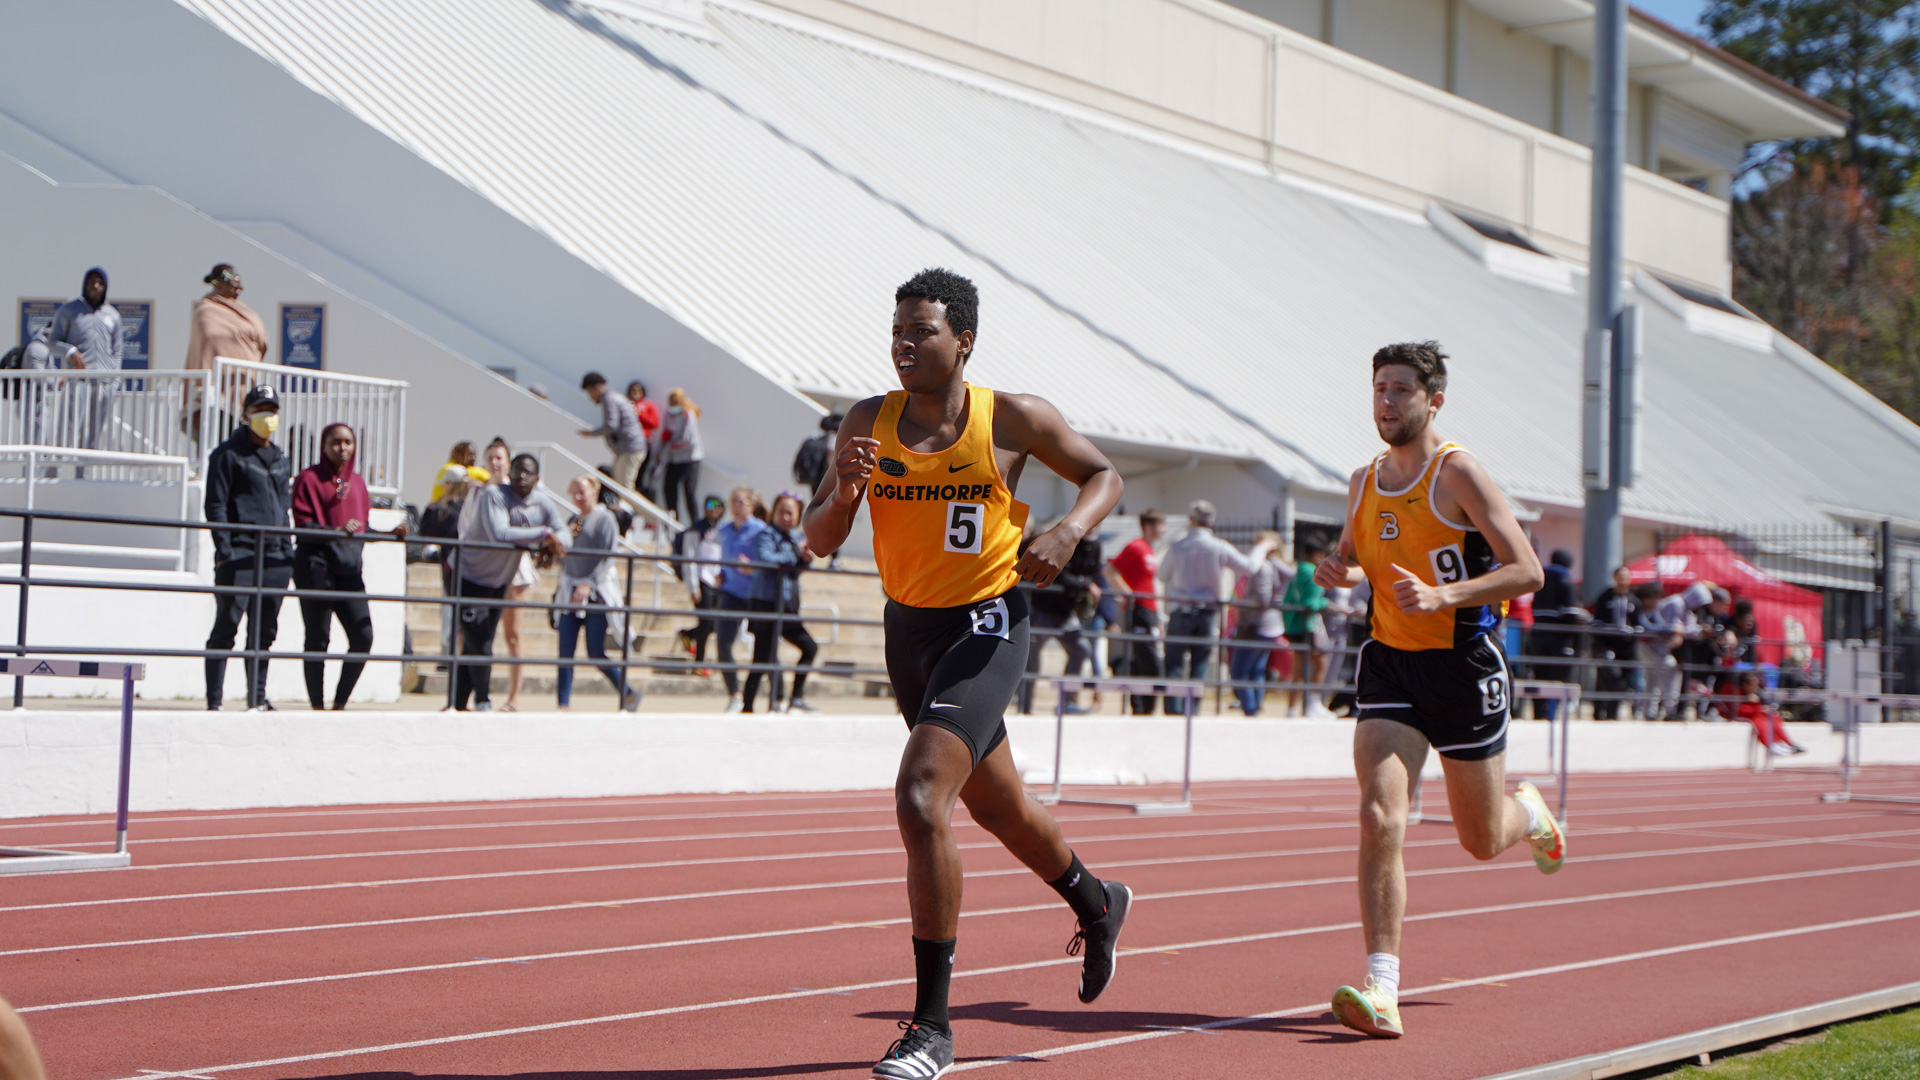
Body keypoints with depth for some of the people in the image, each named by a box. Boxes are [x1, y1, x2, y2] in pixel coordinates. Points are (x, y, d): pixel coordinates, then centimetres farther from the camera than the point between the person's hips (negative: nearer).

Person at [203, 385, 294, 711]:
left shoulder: (281, 459, 20)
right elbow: (215, 506, -5)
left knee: (265, 631, 9)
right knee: (226, 627, -7)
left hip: (274, 557, 6)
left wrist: (287, 551, 16)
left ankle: (258, 696, 17)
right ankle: (214, 700, -6)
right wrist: (224, 550, -14)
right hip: (239, 552, -6)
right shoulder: (228, 454, 0)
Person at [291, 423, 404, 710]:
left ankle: (340, 703, 8)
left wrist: (390, 533, 1)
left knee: (363, 637, -4)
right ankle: (317, 706, 3)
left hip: (349, 567, 5)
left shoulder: (357, 482, 17)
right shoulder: (309, 479, -1)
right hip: (316, 565, -5)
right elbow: (303, 525, -9)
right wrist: (337, 531, -24)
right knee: (318, 638, -4)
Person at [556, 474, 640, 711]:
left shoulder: (604, 518, -3)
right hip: (570, 594, 6)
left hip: (596, 593, -6)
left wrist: (589, 585, -21)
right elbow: (564, 558, 18)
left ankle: (629, 695, 13)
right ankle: (563, 706, -3)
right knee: (565, 653, -4)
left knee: (596, 654, -6)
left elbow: (606, 558, -11)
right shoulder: (574, 521, 17)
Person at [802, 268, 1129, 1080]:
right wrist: (846, 488, -21)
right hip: (907, 629, 6)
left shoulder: (1014, 420, -10)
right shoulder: (869, 423, -1)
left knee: (921, 801, -23)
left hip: (985, 628, -6)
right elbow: (819, 540, 0)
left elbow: (1103, 476, 4)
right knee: (995, 806, 23)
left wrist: (1067, 533, -16)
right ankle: (1096, 905, 55)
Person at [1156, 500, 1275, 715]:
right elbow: (1249, 566, -1)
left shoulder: (1177, 547, -3)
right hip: (1207, 614, 1)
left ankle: (1173, 711, -8)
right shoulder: (1219, 548, -5)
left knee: (1174, 665, 2)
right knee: (1199, 667, 8)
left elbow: (1163, 575, 10)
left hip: (1180, 611, -1)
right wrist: (1261, 549, 17)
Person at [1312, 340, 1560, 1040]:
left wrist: (1443, 595, -28)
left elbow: (1527, 571, -14)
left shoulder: (1458, 473, -12)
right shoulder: (1363, 483, 7)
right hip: (1390, 664, 4)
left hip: (1464, 666, -4)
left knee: (1483, 842, 10)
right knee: (1379, 817, -17)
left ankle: (1531, 813, 49)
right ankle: (1382, 992, -20)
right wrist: (1335, 571, -1)